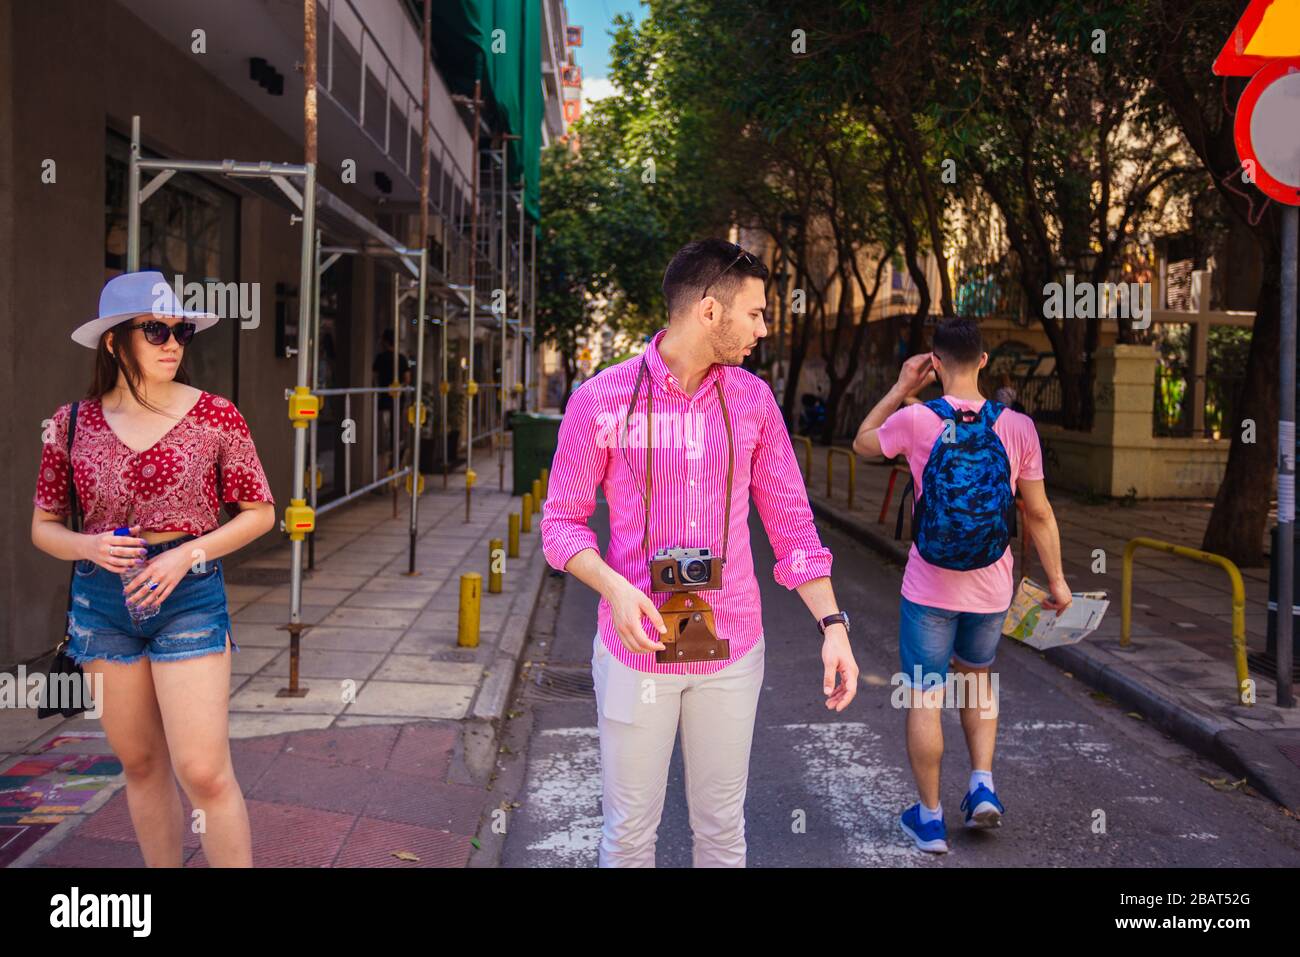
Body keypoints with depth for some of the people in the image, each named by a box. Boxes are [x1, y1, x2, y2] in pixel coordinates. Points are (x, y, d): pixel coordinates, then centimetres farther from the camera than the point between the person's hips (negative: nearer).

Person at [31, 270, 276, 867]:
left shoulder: (215, 415, -5)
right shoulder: (72, 423, 1)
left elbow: (259, 512, 1)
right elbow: (43, 526, 9)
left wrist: (187, 554, -13)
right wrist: (89, 546, -13)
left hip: (190, 598, -3)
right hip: (102, 602, 3)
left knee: (204, 772, -9)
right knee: (140, 764, 13)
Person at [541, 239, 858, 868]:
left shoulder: (752, 399, 1)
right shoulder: (600, 400, -8)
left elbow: (790, 522, 4)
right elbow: (561, 521, -3)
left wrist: (832, 624, -4)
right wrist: (613, 587, -22)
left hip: (732, 649, 3)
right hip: (638, 645, -2)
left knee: (721, 827, 15)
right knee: (629, 832, 10)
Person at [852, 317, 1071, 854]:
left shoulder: (915, 420, -13)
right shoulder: (1017, 427, -8)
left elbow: (862, 444, 8)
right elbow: (1039, 514, -2)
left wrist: (900, 390, 10)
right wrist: (1056, 581, 8)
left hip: (929, 589, -3)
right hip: (991, 590, 3)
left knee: (923, 699, 9)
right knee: (977, 677, 28)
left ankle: (930, 819, 18)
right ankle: (982, 785, 19)